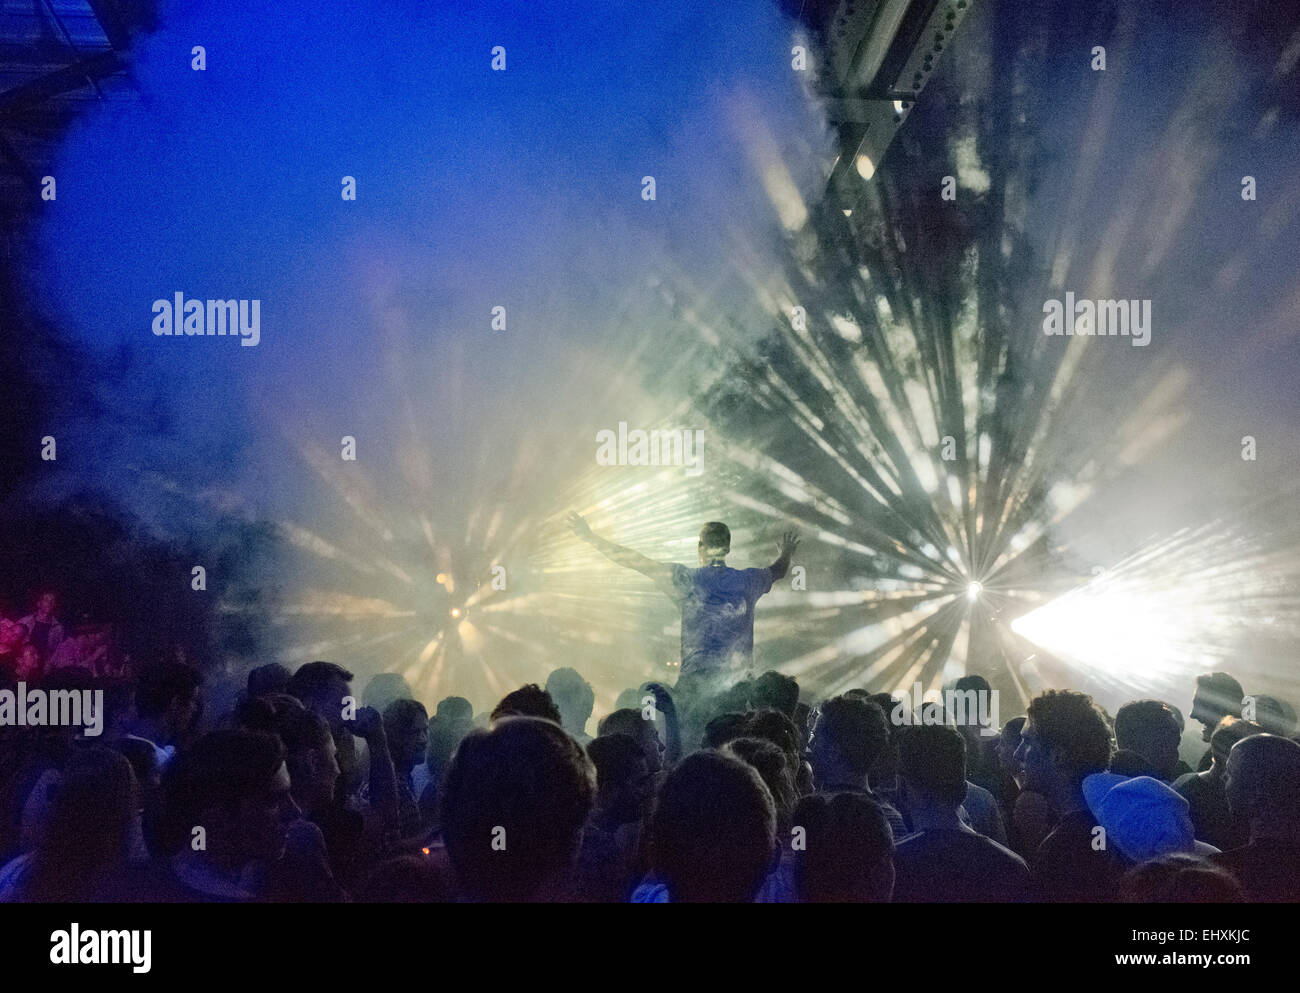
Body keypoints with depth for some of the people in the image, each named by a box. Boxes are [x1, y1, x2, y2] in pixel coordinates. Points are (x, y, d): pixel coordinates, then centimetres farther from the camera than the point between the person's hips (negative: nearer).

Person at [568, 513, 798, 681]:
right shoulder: (747, 580, 7)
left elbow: (637, 561, -4)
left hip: (697, 678, -3)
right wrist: (786, 554, 55)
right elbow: (778, 571, 30)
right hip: (740, 683, 3)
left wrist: (590, 537, 4)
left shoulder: (688, 580, -5)